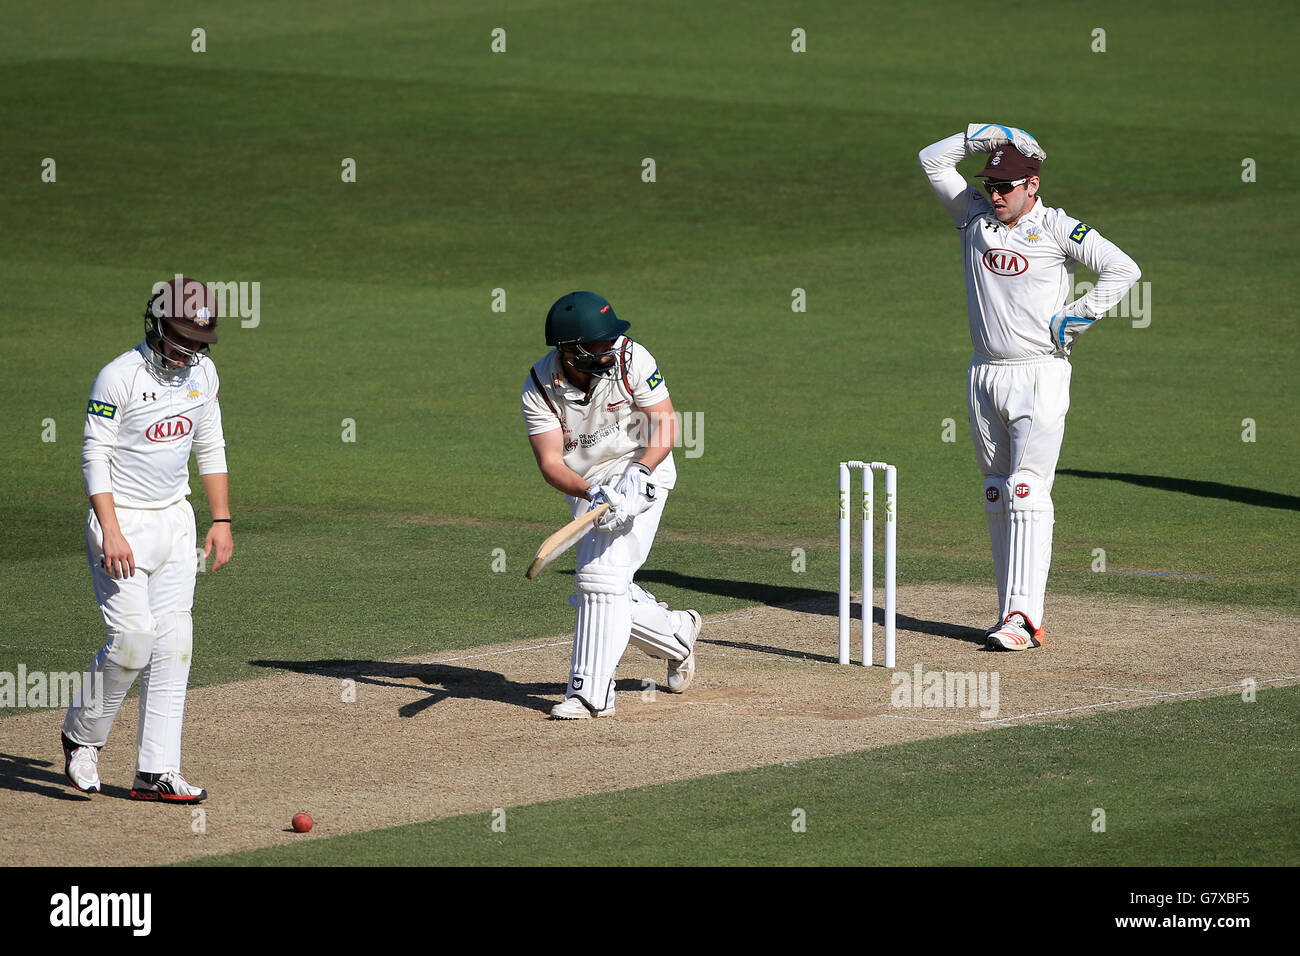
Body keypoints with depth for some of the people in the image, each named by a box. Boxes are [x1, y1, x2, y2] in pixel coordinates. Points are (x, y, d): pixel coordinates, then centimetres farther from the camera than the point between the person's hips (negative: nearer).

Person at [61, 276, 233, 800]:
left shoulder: (203, 372, 5)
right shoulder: (120, 377, -16)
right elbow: (95, 456, -16)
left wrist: (222, 520, 11)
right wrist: (110, 532, -24)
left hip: (175, 519, 6)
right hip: (123, 520, -6)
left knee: (174, 642, 0)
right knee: (133, 636, -14)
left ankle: (156, 771, 2)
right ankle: (82, 735, 10)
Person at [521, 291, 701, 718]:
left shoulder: (631, 359, -19)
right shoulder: (539, 388, -15)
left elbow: (665, 425, -14)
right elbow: (551, 463, -19)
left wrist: (639, 474, -30)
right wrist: (590, 493, -38)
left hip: (641, 472, -4)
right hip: (585, 485, 4)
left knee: (602, 574, -20)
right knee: (594, 598, 6)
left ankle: (590, 694, -20)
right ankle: (678, 633, 33)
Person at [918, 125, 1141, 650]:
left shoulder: (1057, 228, -5)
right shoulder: (974, 218, 9)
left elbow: (1123, 268, -11)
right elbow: (933, 159, 9)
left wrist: (1076, 317, -14)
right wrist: (993, 135, 2)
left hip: (1040, 375, -6)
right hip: (984, 376, 6)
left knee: (1027, 490, -15)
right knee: (997, 496, 7)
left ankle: (1024, 617, -23)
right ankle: (1012, 610, 11)